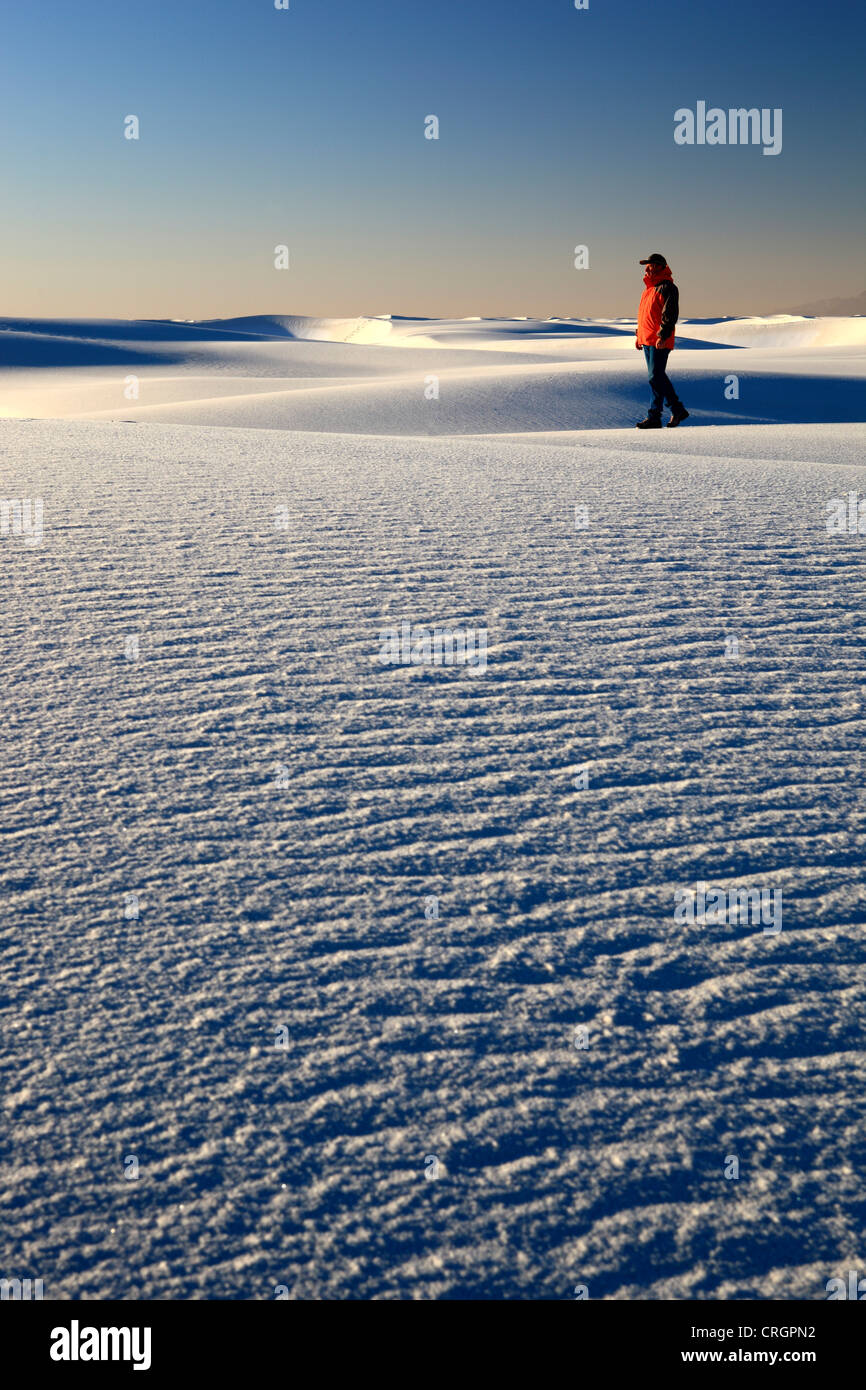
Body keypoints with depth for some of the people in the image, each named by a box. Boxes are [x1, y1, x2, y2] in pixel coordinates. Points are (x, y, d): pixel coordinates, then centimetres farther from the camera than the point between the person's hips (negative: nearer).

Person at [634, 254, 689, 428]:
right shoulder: (649, 288, 18)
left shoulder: (667, 288, -10)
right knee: (659, 377, 13)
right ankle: (678, 410, 21)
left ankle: (654, 417, -9)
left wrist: (662, 336, -24)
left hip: (660, 342, -10)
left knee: (656, 378, -10)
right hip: (647, 340, 10)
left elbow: (670, 315, -17)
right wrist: (639, 334, 22)